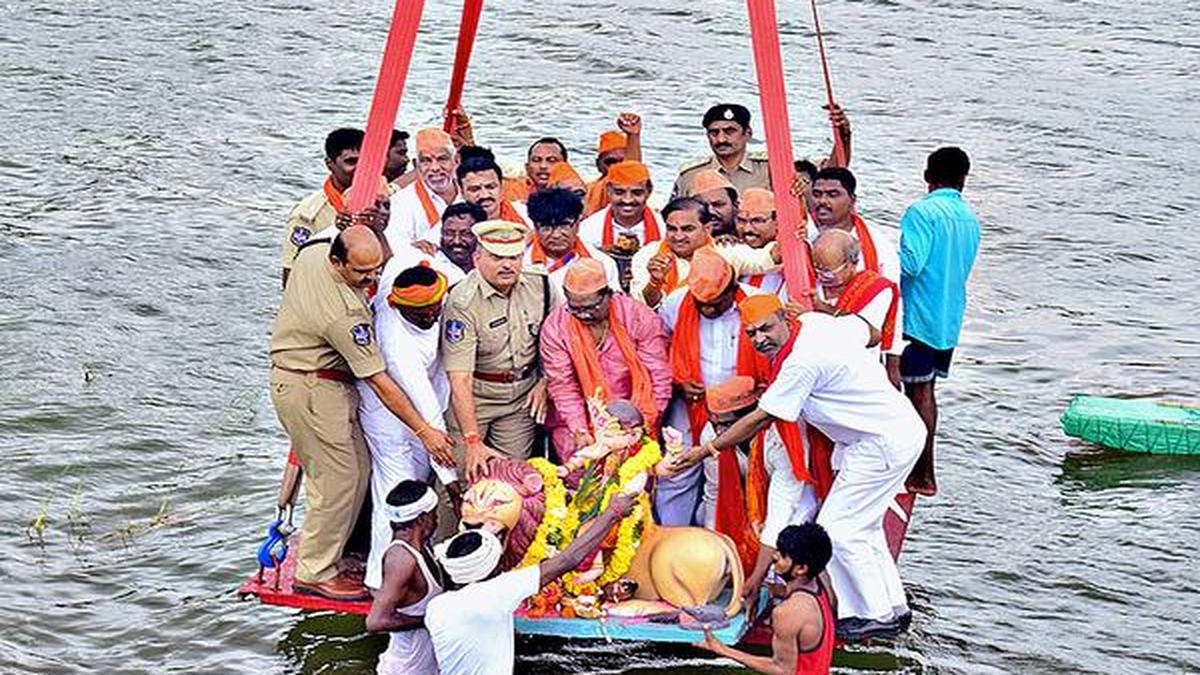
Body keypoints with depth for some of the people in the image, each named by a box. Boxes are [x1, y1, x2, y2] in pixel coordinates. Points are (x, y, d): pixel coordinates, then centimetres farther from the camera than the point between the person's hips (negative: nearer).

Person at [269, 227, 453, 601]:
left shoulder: (312, 252, -8)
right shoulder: (344, 313, -31)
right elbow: (380, 382, -25)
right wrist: (424, 431, -20)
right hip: (312, 390, -10)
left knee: (358, 467, 12)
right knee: (338, 478, -5)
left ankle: (323, 558, 20)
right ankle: (314, 572, 7)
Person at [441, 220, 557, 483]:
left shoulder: (540, 285, -6)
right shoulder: (463, 302, -22)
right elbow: (459, 379, -26)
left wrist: (545, 383, 2)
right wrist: (473, 442, -32)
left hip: (523, 396, 4)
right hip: (474, 397, -4)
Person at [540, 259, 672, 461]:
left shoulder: (639, 317, -9)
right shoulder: (555, 327, -6)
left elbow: (659, 376, -7)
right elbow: (561, 385, -7)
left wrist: (644, 425, -13)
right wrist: (580, 431, -19)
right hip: (578, 419, 1)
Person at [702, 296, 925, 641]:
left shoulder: (802, 363, -24)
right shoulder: (814, 321, 1)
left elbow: (759, 419, -19)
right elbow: (869, 332, 19)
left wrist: (703, 451, -13)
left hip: (885, 444, -10)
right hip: (905, 428, 10)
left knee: (838, 529, -4)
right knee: (862, 527, 18)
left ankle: (881, 615, 5)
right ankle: (894, 606, 25)